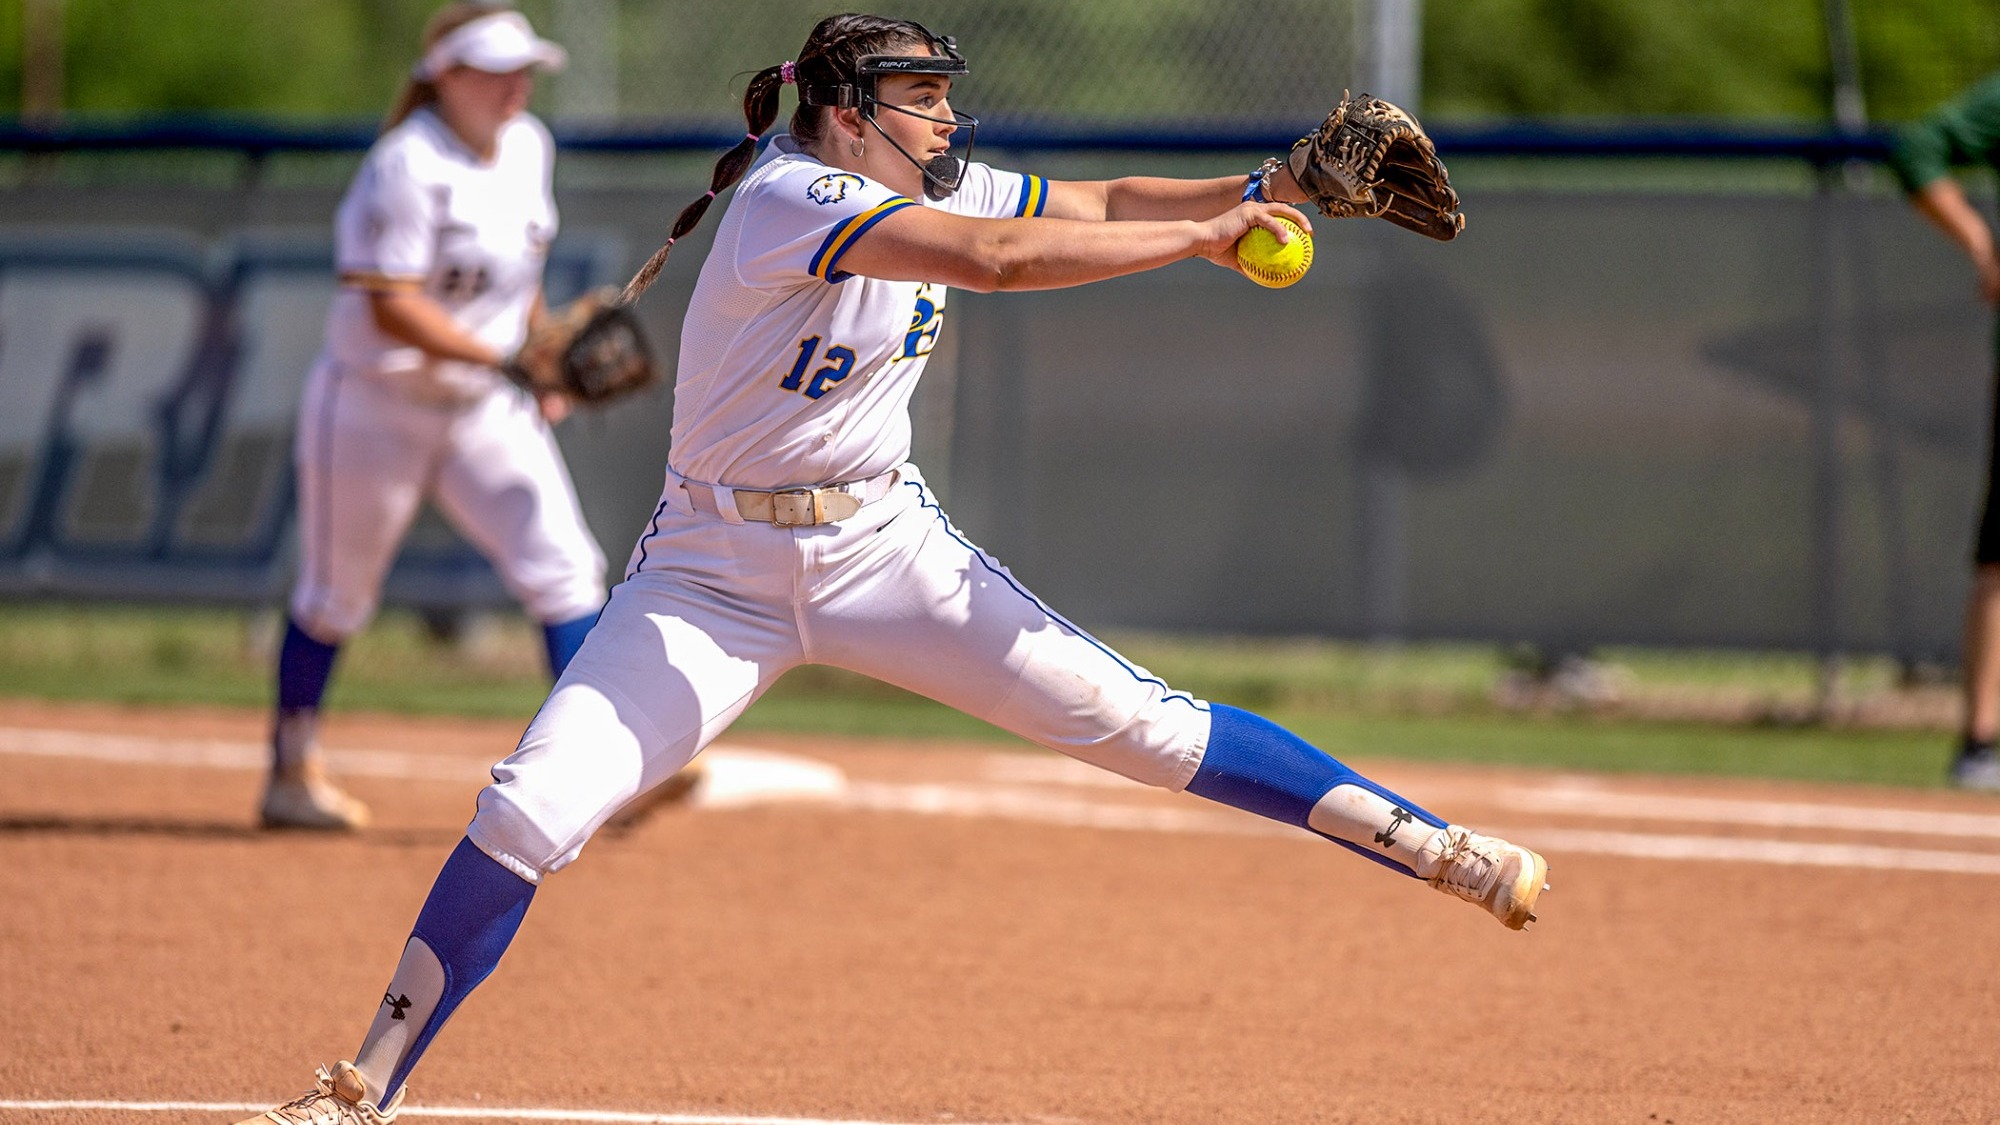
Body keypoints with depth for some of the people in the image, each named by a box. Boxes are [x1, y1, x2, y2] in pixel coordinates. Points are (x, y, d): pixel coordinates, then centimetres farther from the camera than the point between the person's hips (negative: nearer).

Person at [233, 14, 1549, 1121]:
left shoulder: (940, 188, 3)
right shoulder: (788, 200, -20)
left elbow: (1096, 206, 5)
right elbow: (999, 259, -30)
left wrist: (1265, 190, -13)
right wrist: (1201, 240, -26)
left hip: (886, 550, 5)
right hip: (716, 571, -5)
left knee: (1141, 723, -4)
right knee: (530, 810, -16)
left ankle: (1428, 844, 1)